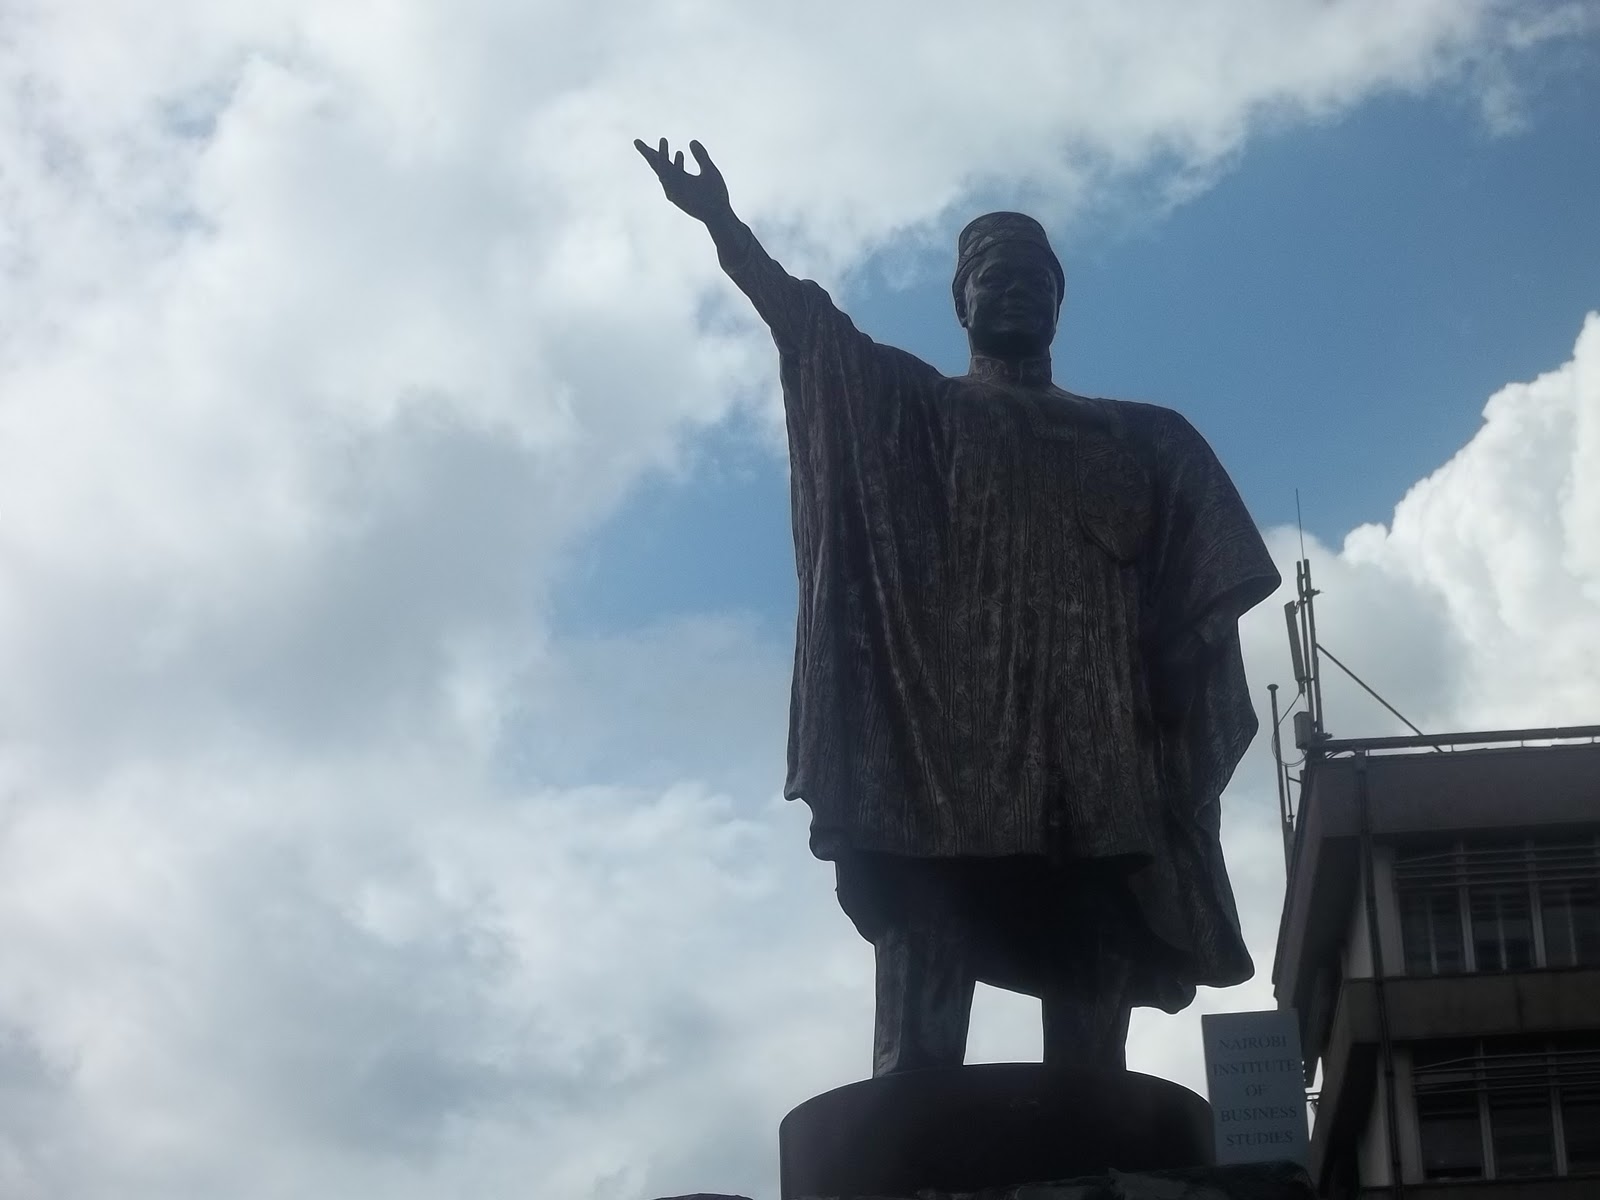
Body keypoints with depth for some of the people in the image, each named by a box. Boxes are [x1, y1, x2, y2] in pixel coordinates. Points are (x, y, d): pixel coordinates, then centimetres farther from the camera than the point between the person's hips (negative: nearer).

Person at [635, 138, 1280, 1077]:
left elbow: (1204, 605, 13)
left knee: (1094, 1045, -6)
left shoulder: (1147, 441, 25)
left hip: (1100, 775, 2)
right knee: (921, 1040, -13)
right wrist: (723, 223, -14)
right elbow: (802, 319, 3)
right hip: (941, 758, -2)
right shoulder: (909, 410, 20)